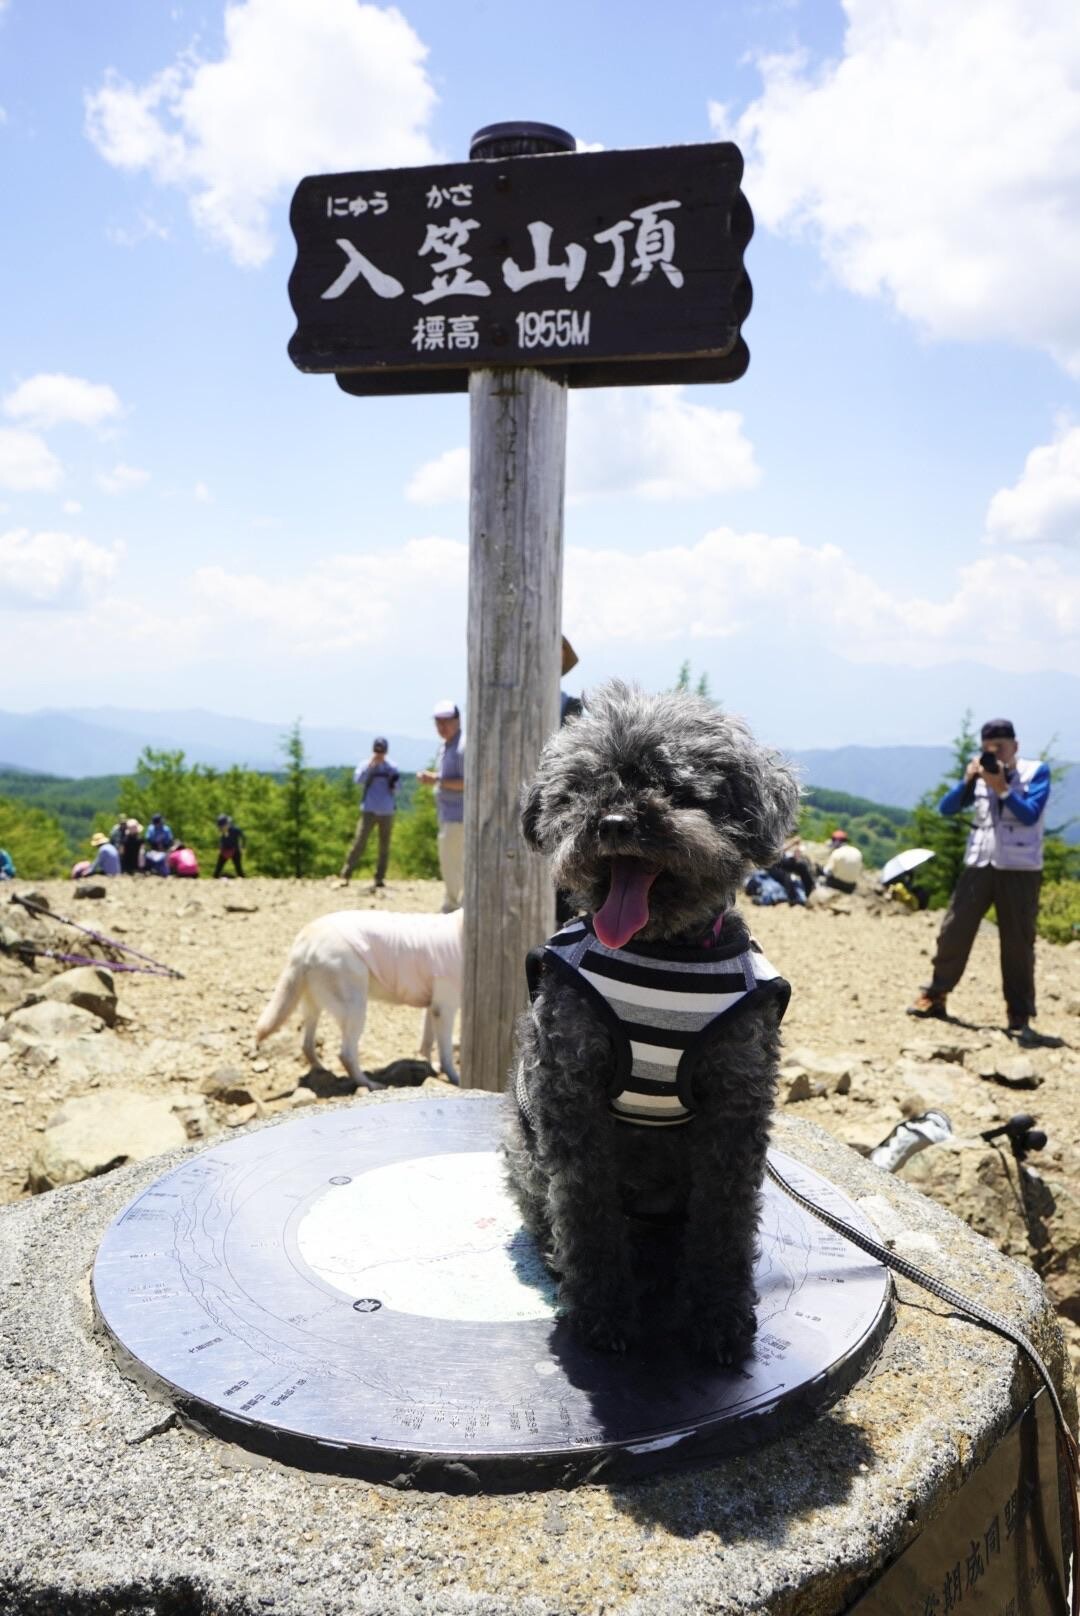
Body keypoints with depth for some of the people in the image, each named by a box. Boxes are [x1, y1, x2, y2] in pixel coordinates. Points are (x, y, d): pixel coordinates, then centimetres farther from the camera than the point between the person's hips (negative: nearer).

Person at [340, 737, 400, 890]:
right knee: (359, 843, -11)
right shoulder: (365, 765, 1)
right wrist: (370, 764, -24)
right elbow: (358, 779, -17)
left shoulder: (392, 767, 7)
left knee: (384, 847, 6)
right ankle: (345, 875, -9)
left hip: (387, 812, 3)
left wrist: (394, 786, -11)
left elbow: (396, 790, 12)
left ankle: (379, 879, 14)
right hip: (369, 811, -3)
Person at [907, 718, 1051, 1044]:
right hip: (978, 864, 3)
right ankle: (935, 996, 17)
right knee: (953, 931, 3)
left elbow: (1030, 815, -14)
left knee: (1017, 944, 0)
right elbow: (946, 808, 1)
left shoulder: (1036, 771, -2)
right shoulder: (981, 773, 9)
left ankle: (1020, 1017, 7)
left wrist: (1001, 787, -22)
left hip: (1020, 869, -3)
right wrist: (968, 780, -12)